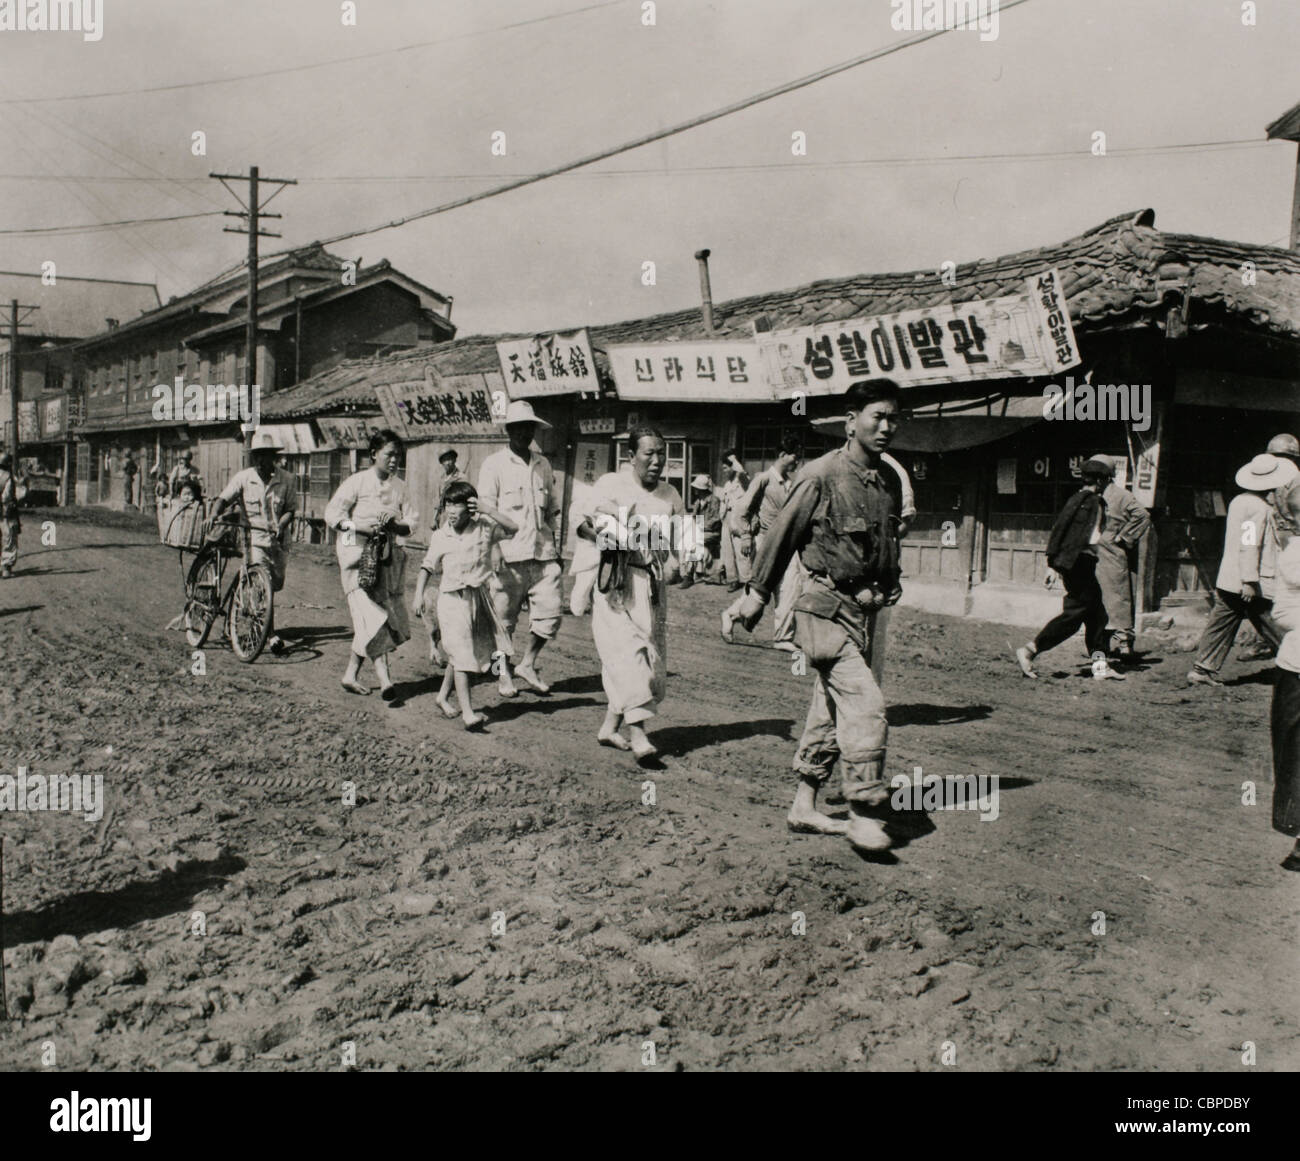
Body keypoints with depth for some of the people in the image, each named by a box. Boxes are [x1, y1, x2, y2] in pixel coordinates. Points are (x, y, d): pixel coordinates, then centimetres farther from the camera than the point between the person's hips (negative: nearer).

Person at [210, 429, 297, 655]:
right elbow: (224, 499, -5)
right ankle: (270, 636, -15)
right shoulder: (243, 478, -3)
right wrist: (214, 515, -25)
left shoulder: (287, 480, -2)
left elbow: (290, 509, -2)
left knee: (276, 584, 11)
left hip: (276, 538, 2)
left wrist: (281, 525, -20)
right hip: (253, 536, -2)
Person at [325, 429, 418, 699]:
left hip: (388, 556, 5)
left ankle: (350, 674, 20)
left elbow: (411, 522, 8)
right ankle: (384, 680, -14)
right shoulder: (357, 482, -4)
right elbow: (332, 513, -5)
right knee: (373, 618, -13)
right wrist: (360, 526, -19)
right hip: (358, 554, -5)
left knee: (367, 623, 7)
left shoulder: (400, 486, 9)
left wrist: (394, 524, -13)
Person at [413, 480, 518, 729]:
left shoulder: (484, 527, -1)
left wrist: (487, 510, -16)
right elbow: (428, 566, 9)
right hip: (453, 598, -2)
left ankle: (444, 696, 33)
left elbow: (512, 528, -11)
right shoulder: (440, 537, 0)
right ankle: (467, 711, -14)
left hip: (480, 596, 2)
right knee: (461, 653, -10)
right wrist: (419, 594, 1)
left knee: (462, 653, 12)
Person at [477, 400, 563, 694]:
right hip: (510, 555, -4)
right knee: (504, 618, 4)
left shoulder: (543, 464, 14)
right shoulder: (494, 464, -1)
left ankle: (528, 664, 18)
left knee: (549, 613, -1)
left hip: (542, 554, 4)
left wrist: (554, 548, 19)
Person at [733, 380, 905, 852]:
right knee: (865, 705, -14)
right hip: (826, 609, -8)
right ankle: (862, 814, -6)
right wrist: (758, 593, 0)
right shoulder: (822, 476, -13)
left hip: (863, 611, 8)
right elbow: (782, 534, -6)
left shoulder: (886, 481, 9)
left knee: (830, 711, 13)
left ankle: (804, 806, 23)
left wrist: (888, 591, 11)